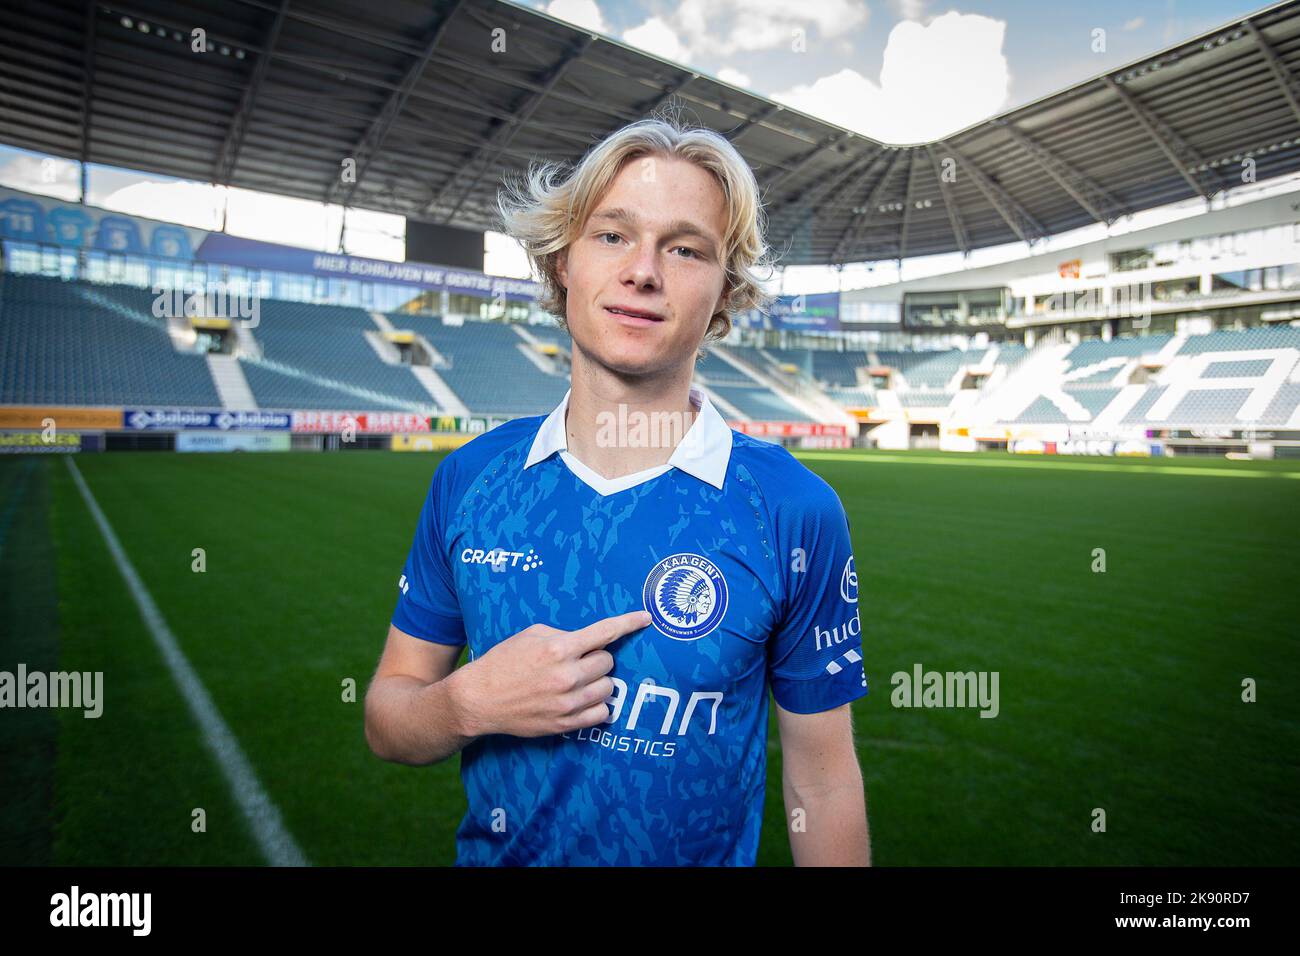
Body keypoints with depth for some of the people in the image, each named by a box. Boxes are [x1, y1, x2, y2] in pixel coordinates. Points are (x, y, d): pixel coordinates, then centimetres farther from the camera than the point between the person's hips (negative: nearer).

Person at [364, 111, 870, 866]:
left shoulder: (796, 511, -18)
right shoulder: (469, 478, -11)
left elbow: (823, 786, -11)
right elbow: (386, 721, -3)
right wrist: (470, 703, -22)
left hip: (707, 853, -1)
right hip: (491, 849, 3)